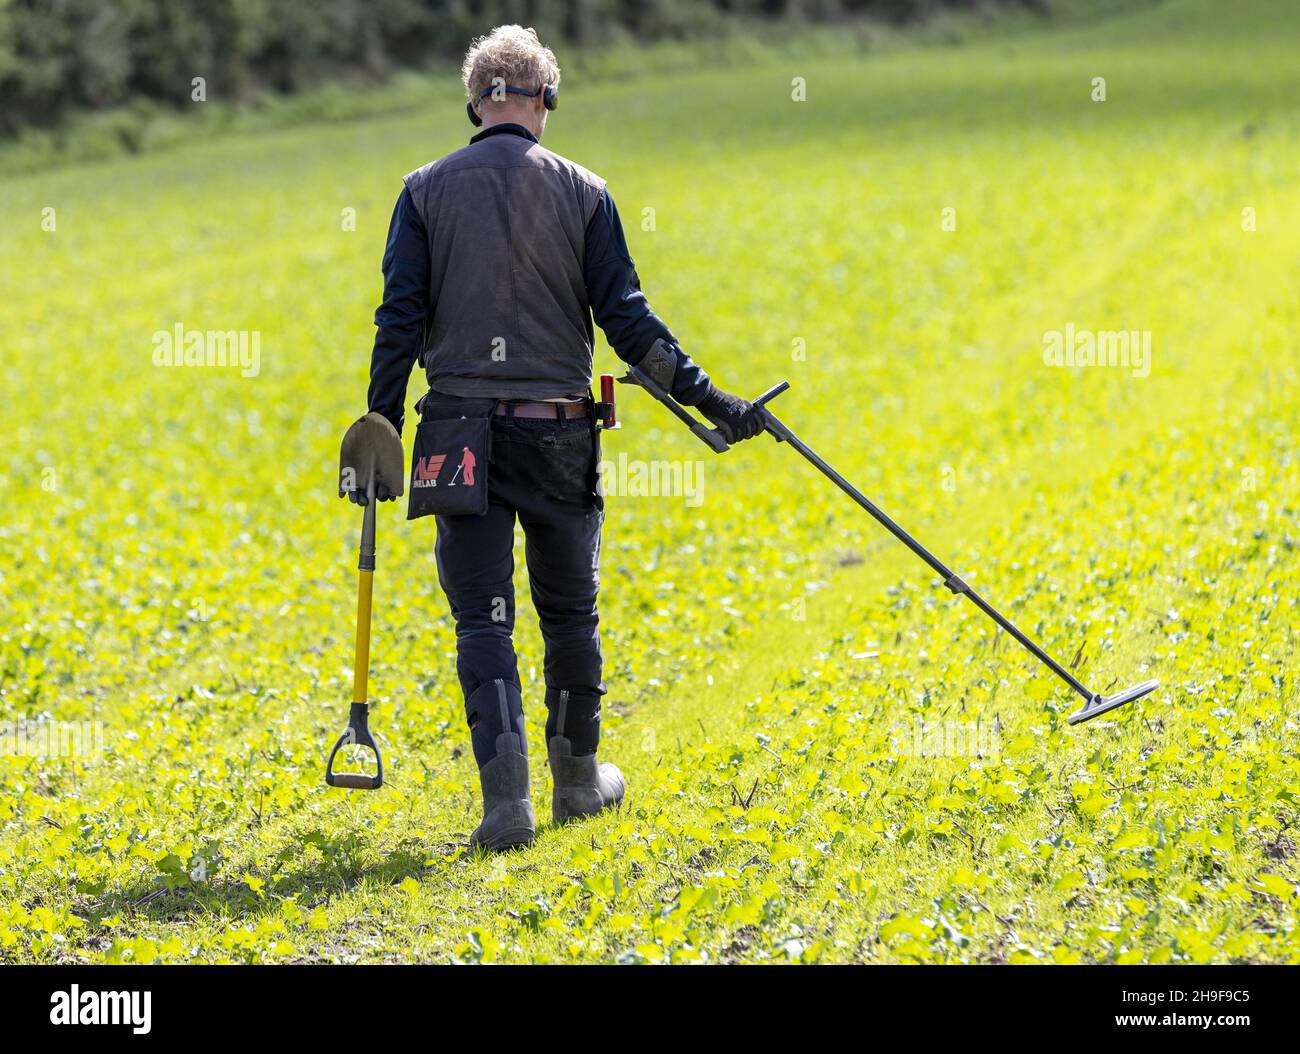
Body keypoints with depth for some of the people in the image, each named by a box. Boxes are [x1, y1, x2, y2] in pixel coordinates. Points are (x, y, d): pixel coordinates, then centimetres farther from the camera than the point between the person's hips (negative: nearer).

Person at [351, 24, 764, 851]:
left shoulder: (426, 191, 1)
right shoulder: (582, 192, 0)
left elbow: (400, 321, -3)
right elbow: (626, 318, -4)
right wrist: (712, 400, 1)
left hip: (460, 430, 0)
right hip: (557, 432, 0)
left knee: (483, 619, 0)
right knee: (570, 611, 16)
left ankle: (507, 789, -17)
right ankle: (578, 776, 28)